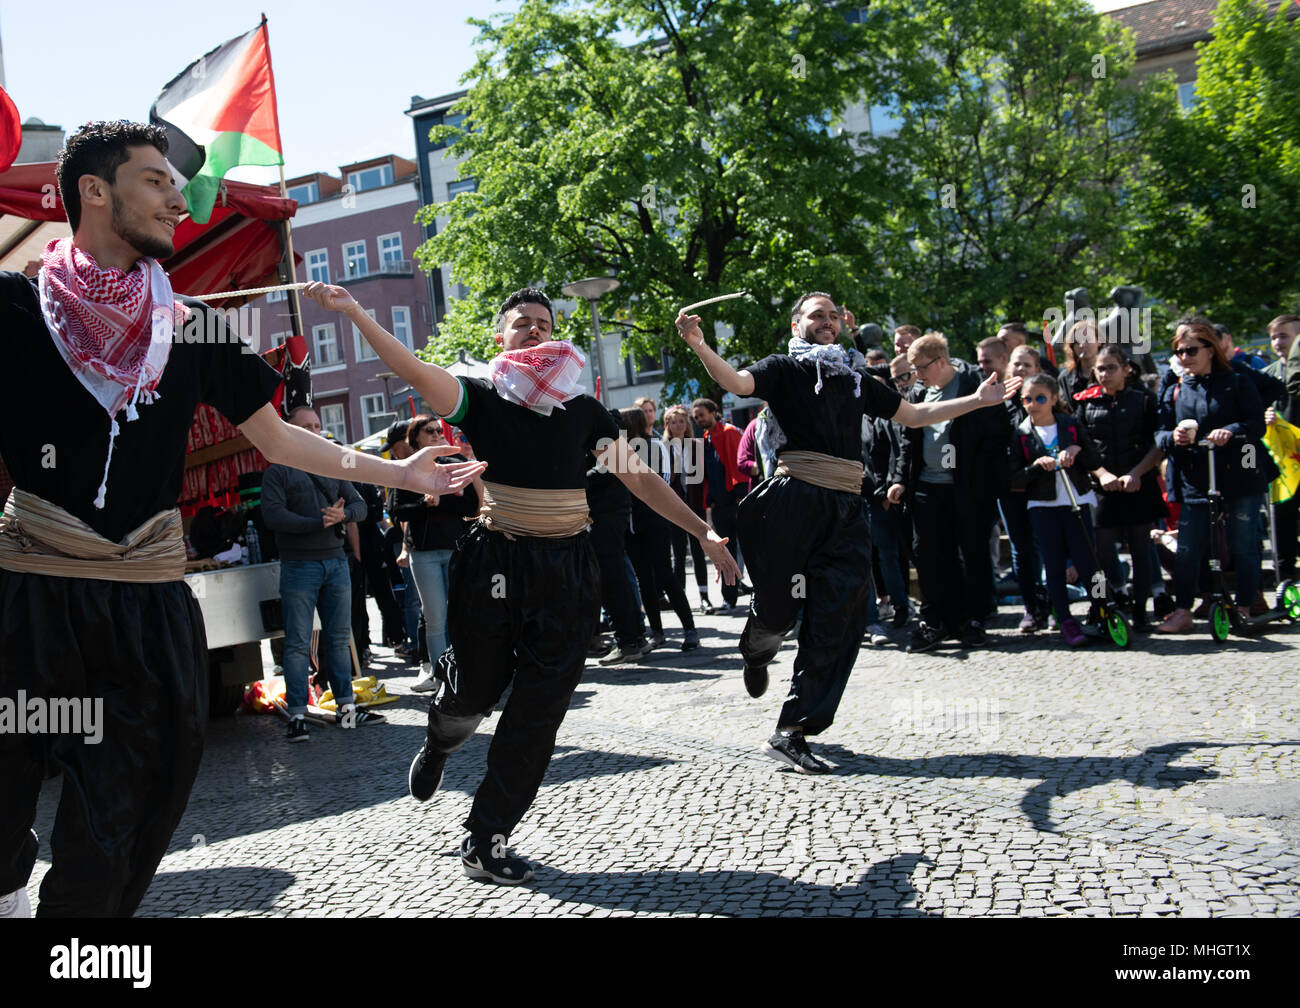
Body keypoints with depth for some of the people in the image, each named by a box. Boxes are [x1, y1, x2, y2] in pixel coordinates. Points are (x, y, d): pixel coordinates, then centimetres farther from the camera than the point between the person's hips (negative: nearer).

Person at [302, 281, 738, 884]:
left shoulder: (583, 410, 8)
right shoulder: (482, 399, 0)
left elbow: (639, 478, 10)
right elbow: (413, 370, -15)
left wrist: (701, 531, 8)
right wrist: (353, 312, -27)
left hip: (566, 571, 3)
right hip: (495, 561, -2)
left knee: (538, 711, 1)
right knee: (476, 687, 6)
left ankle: (485, 841, 15)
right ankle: (439, 743, 46)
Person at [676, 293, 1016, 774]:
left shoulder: (857, 379, 24)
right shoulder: (785, 368, 9)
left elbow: (913, 415, 30)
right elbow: (738, 382, -10)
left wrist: (976, 401, 26)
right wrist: (698, 346, -28)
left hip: (846, 508, 5)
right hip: (795, 497, -5)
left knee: (836, 625, -2)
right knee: (777, 606, -4)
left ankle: (791, 732, 3)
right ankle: (756, 653, 34)